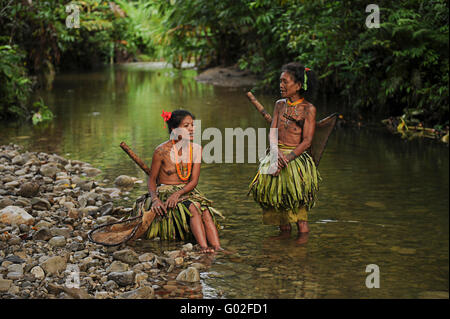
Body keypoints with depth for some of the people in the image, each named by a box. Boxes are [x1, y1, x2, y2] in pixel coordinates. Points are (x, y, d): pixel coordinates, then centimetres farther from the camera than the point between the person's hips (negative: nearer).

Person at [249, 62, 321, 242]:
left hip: (297, 156, -4)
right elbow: (272, 133, 8)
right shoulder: (280, 105, 14)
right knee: (266, 180, -15)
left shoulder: (308, 109, -2)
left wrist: (286, 159, -18)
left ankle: (303, 229, -12)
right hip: (277, 153, 4)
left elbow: (307, 141, -8)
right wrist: (276, 152, -13)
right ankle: (284, 230, -5)